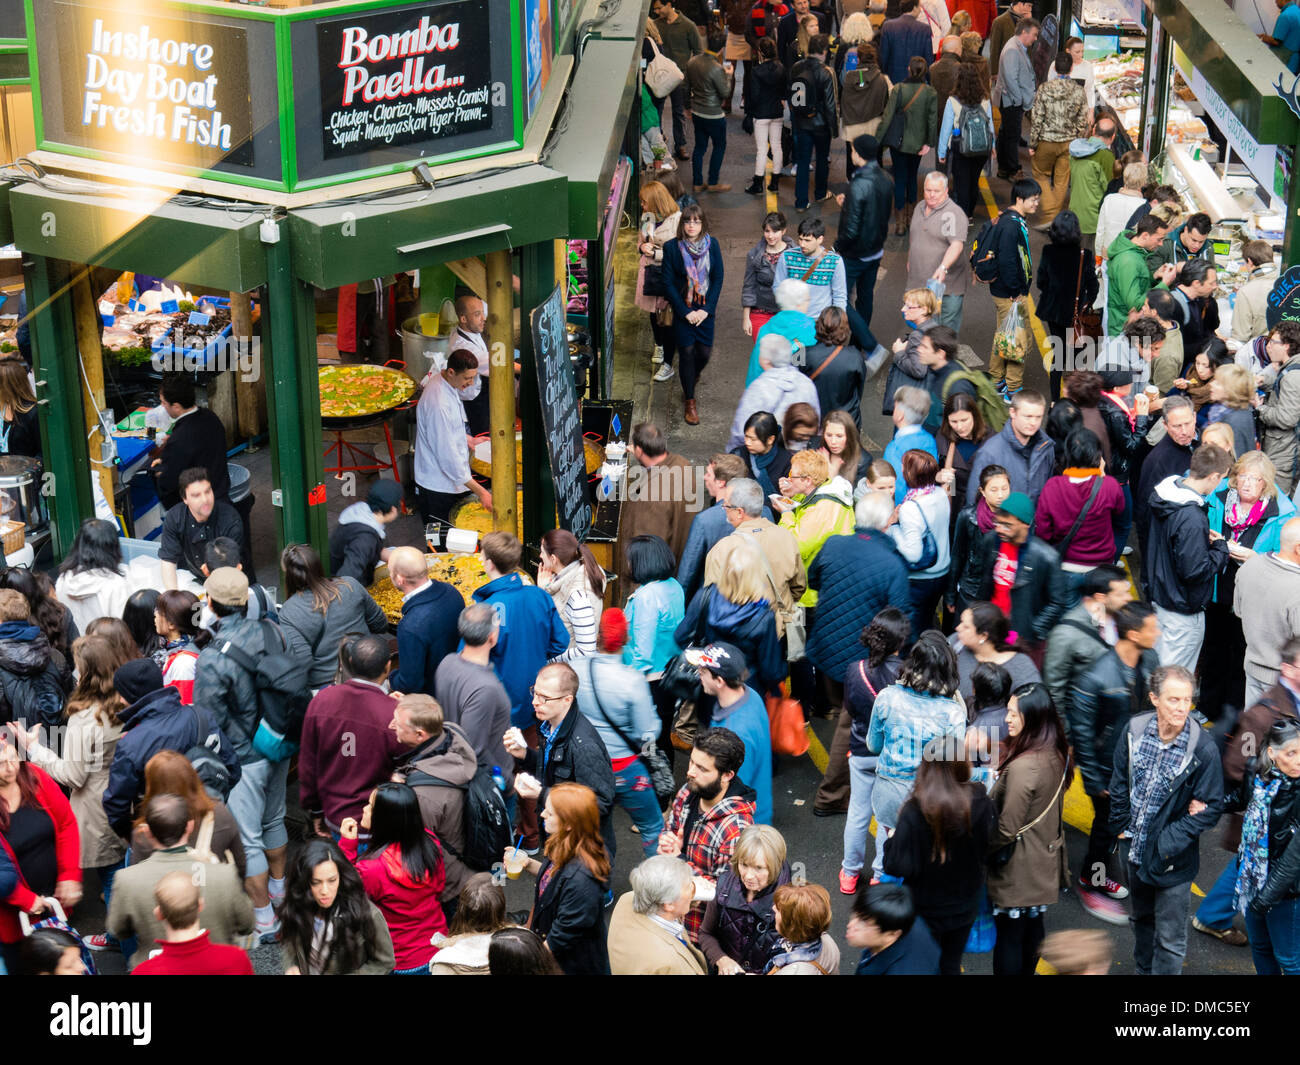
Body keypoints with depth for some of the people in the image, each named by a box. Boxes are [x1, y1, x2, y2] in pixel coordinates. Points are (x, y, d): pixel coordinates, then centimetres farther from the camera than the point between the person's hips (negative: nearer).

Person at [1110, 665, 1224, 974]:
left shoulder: (1203, 748, -21)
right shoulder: (1134, 731, -8)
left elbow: (1212, 807, -15)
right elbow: (1119, 783, 5)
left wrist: (1169, 841, -20)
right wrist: (1123, 827, -2)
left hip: (1173, 859, -5)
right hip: (1136, 850, 5)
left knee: (1169, 938, 4)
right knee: (1142, 919, 27)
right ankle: (1143, 972, 48)